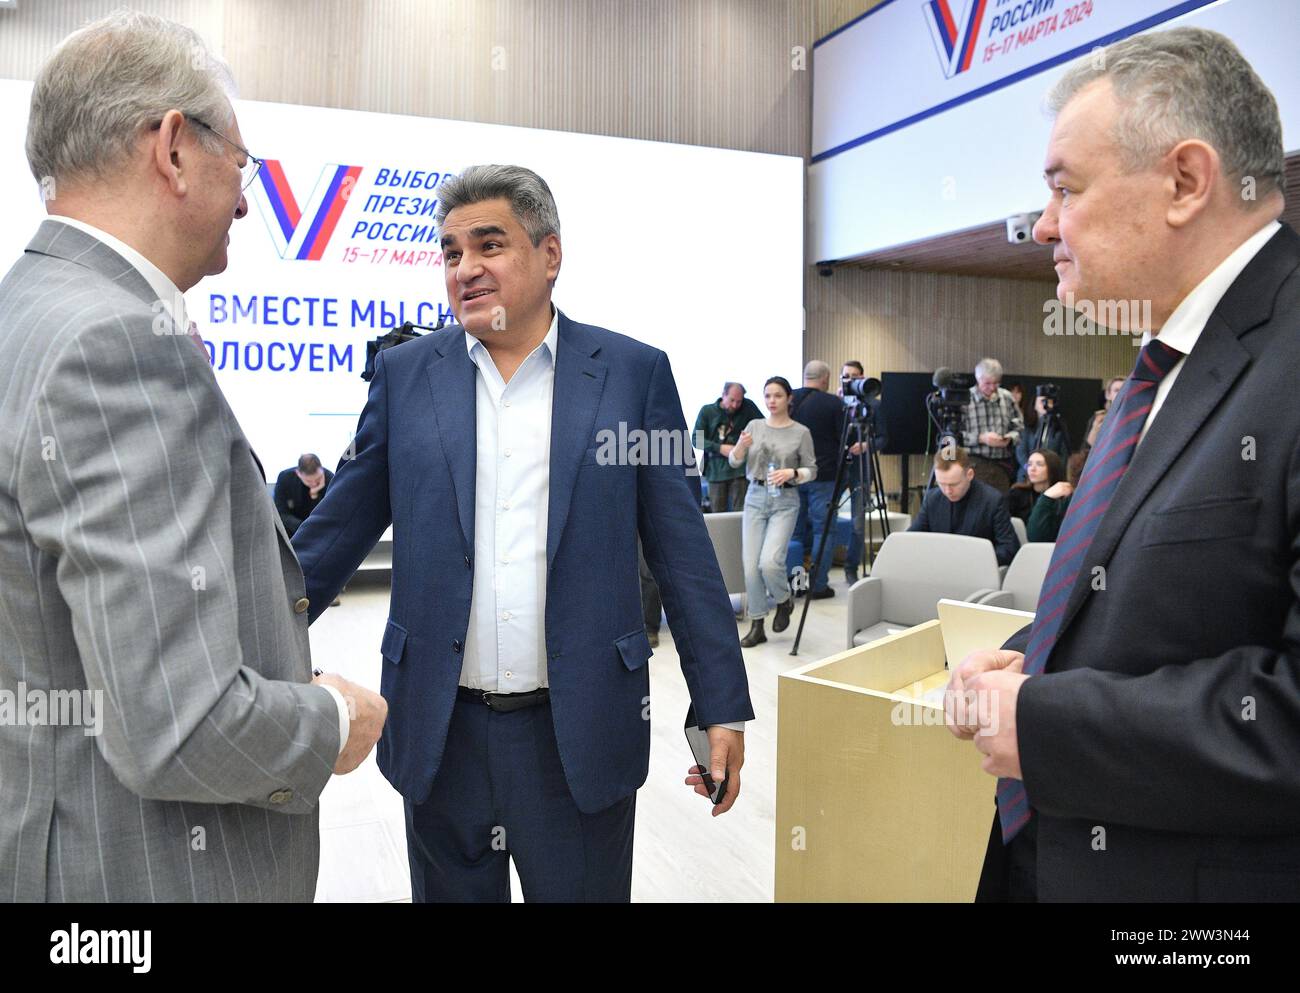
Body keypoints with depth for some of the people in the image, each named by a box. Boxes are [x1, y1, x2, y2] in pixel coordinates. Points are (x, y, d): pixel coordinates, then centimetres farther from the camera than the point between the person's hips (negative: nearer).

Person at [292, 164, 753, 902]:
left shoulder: (634, 371, -2)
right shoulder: (405, 374, 3)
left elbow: (683, 550, -2)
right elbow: (339, 528, 8)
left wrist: (722, 707, -2)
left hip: (580, 730, -1)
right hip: (440, 730, 2)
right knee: (450, 889, 18)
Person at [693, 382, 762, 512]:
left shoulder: (748, 407, 3)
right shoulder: (707, 411, 4)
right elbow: (697, 439, 2)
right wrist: (720, 448, -10)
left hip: (739, 470, -1)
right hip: (715, 470, 1)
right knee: (717, 512, 4)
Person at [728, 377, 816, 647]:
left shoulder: (801, 432, -3)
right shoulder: (754, 426, 6)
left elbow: (812, 471, 1)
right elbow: (734, 461, 0)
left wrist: (792, 473, -18)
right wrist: (741, 446, -21)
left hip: (785, 501, -3)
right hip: (755, 498, 3)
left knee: (770, 562, -18)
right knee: (751, 564, -1)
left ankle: (784, 601, 14)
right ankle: (756, 627, 12)